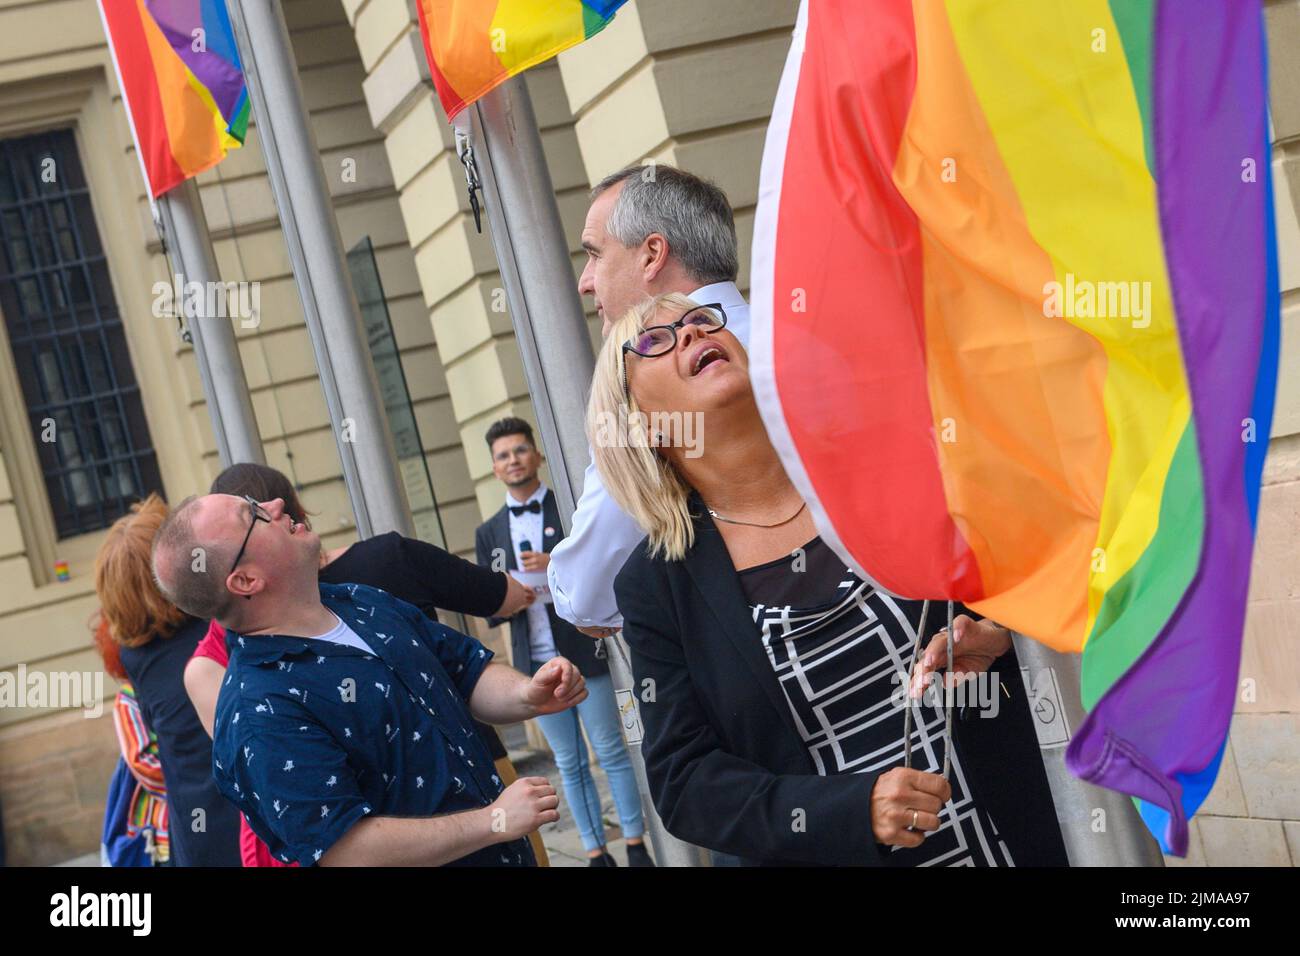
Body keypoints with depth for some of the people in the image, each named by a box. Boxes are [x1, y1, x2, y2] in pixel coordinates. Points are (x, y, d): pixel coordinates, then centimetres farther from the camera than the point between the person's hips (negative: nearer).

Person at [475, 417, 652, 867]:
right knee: (569, 763, 7)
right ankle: (596, 852, 12)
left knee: (612, 752, 2)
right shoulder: (488, 533, 10)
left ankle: (636, 845, 9)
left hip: (584, 653, -3)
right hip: (536, 662, 3)